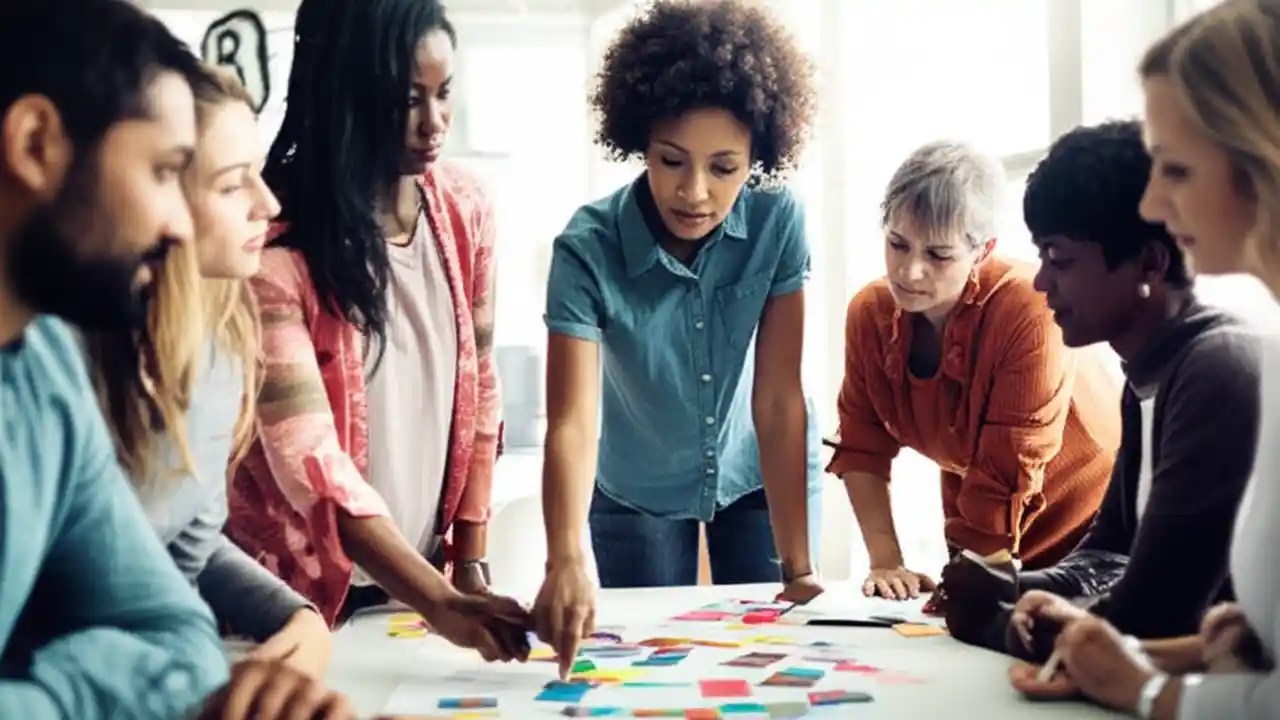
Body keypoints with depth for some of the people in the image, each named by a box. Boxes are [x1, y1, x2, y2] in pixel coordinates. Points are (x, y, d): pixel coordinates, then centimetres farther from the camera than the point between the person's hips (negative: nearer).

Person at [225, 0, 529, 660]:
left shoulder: (463, 208, -3)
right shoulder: (273, 237, -21)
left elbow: (478, 389, 4)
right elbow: (307, 458, -25)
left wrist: (468, 564, 2)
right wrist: (439, 601, -31)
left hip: (416, 571, 5)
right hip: (300, 587, -5)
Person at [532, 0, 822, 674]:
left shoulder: (777, 221, -24)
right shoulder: (588, 247, -29)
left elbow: (779, 398, -23)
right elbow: (572, 421, -35)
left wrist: (797, 567, -24)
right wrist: (566, 563, -51)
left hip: (756, 476, 1)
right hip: (637, 493, -1)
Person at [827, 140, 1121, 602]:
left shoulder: (1030, 313, -31)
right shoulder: (869, 312, -13)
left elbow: (1007, 477, -28)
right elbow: (862, 446, -7)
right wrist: (886, 561, -15)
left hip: (1091, 517, -4)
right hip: (980, 524, 5)